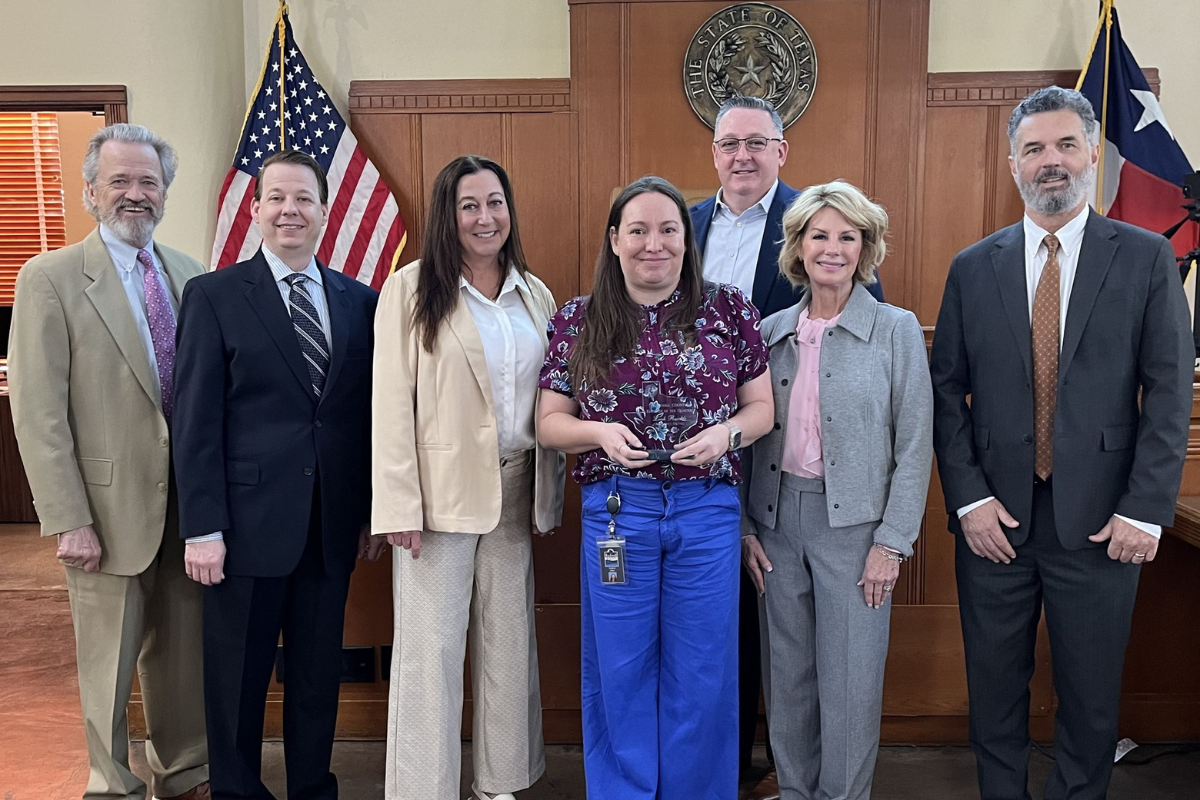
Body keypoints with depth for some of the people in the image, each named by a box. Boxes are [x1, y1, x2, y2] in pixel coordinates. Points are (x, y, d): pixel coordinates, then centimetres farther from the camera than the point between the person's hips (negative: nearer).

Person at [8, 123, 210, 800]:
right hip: (112, 505, -4)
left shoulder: (191, 276, 6)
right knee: (110, 665, 11)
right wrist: (69, 521, -14)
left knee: (184, 651, 17)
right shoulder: (51, 279, -7)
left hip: (188, 502, 4)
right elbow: (39, 413, -10)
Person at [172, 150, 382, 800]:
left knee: (319, 673, 15)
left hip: (333, 525, 3)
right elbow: (196, 420, -6)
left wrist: (374, 511, 7)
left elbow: (371, 413, 8)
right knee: (238, 678, 11)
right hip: (248, 522, -3)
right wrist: (202, 528, -10)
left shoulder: (360, 301, 7)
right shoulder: (213, 295, -1)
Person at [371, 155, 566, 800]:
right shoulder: (412, 289, -4)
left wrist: (550, 494, 8)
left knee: (508, 643, 13)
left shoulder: (535, 294, 10)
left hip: (515, 491, 5)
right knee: (431, 649, 2)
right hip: (442, 493, -4)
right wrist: (399, 505, -13)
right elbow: (392, 403, -8)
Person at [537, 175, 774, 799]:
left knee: (701, 675, 11)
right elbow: (549, 423, 4)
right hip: (616, 512, 0)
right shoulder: (578, 321, 2)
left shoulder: (728, 309, 2)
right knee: (620, 674, 13)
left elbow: (763, 405, 6)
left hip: (708, 511, 0)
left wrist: (728, 433, -14)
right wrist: (600, 432, -16)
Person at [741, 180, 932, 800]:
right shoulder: (772, 331, 7)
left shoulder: (897, 330, -3)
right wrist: (745, 526, 4)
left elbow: (915, 446, -5)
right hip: (777, 519, 4)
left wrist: (892, 542, -9)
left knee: (850, 679, 3)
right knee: (787, 673, 13)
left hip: (853, 523, -3)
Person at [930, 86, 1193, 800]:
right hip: (994, 516, 1)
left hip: (1100, 522, -1)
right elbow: (947, 388, 2)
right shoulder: (973, 268, 4)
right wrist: (969, 498, -6)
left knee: (1092, 697, 12)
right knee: (995, 690, 13)